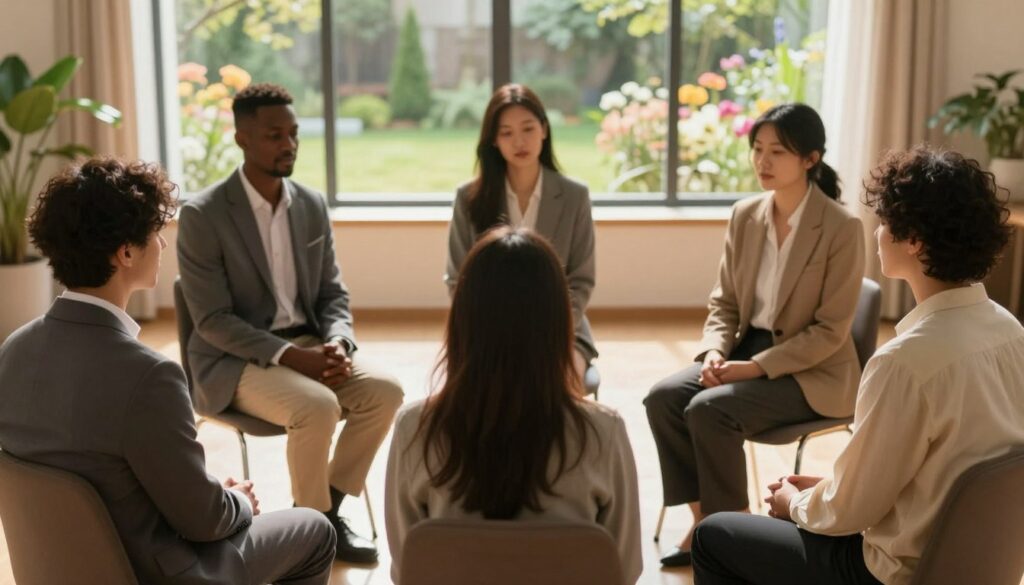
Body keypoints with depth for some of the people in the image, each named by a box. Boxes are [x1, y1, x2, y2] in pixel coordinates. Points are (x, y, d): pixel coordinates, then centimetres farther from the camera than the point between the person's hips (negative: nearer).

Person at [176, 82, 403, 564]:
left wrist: (337, 343, -14)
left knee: (384, 391, -17)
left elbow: (332, 294, 8)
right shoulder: (202, 215, -12)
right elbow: (213, 321, -15)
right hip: (235, 361, -6)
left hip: (308, 346, 6)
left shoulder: (313, 205, 5)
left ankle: (327, 508, 0)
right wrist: (290, 355, -25)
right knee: (319, 406, -31)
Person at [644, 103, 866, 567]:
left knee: (709, 409, -28)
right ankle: (703, 522, -4)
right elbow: (724, 302, 8)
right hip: (748, 351, 6)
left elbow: (831, 330, -15)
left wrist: (757, 367, -21)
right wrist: (714, 351, -12)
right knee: (663, 397, -17)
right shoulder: (745, 215, 2)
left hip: (811, 371, -6)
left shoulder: (842, 227, -15)